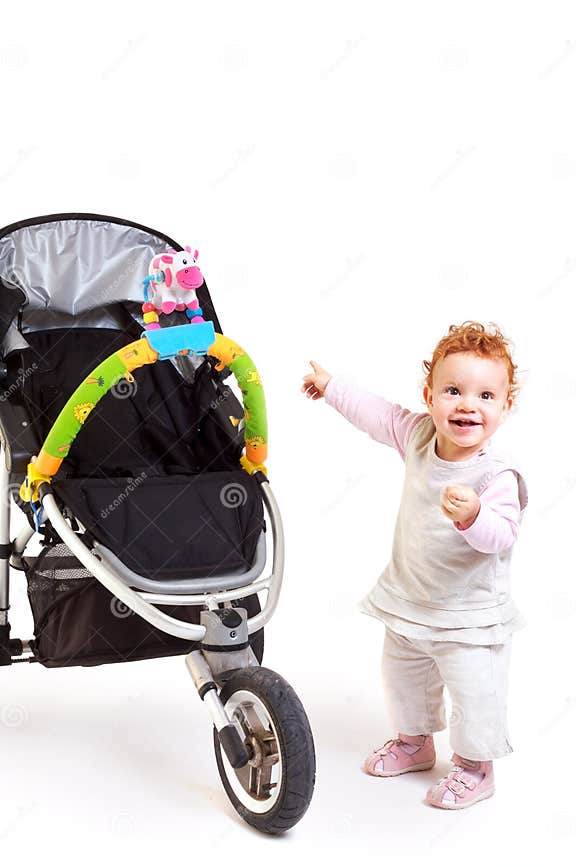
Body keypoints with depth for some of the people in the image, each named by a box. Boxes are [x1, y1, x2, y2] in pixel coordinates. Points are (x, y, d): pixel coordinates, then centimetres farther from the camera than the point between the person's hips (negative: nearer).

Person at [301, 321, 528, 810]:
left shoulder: (497, 475, -27)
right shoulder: (419, 435, -8)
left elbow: (500, 536, -36)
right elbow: (380, 415, 10)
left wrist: (472, 515, -56)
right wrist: (332, 388, 18)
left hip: (470, 617, -6)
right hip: (409, 603, 7)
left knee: (475, 695, 1)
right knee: (403, 678, 24)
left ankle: (474, 768, 28)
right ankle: (414, 743, 49)